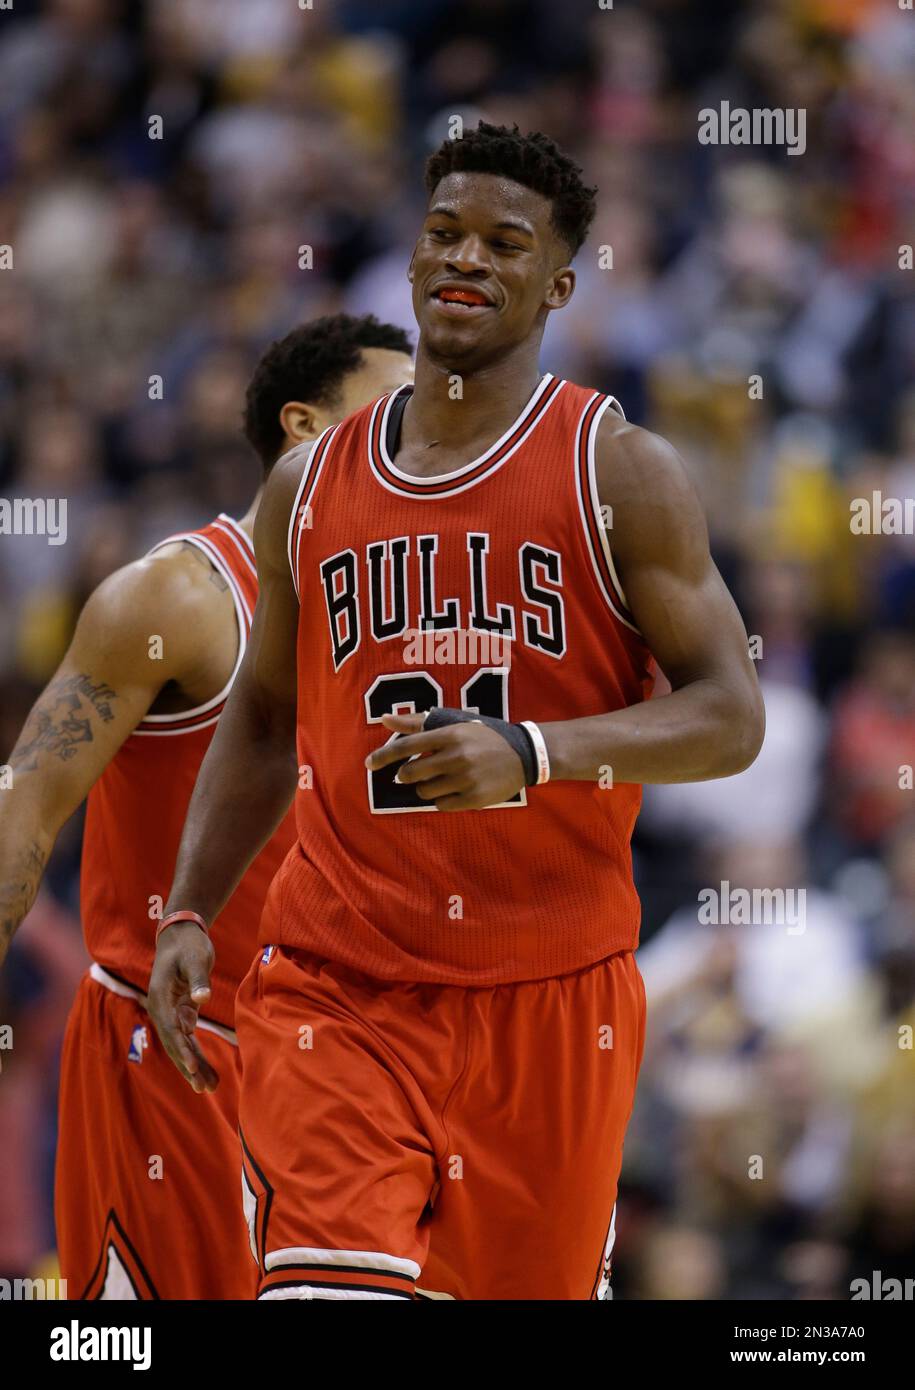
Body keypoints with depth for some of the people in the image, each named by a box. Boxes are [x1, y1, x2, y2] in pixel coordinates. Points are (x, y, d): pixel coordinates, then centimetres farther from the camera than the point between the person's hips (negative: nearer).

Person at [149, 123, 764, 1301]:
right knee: (329, 1289, -18)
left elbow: (730, 719, -6)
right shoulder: (309, 486, 10)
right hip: (333, 985, 1)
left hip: (551, 992, -1)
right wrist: (189, 914, 9)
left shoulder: (620, 474, -1)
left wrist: (531, 752, -21)